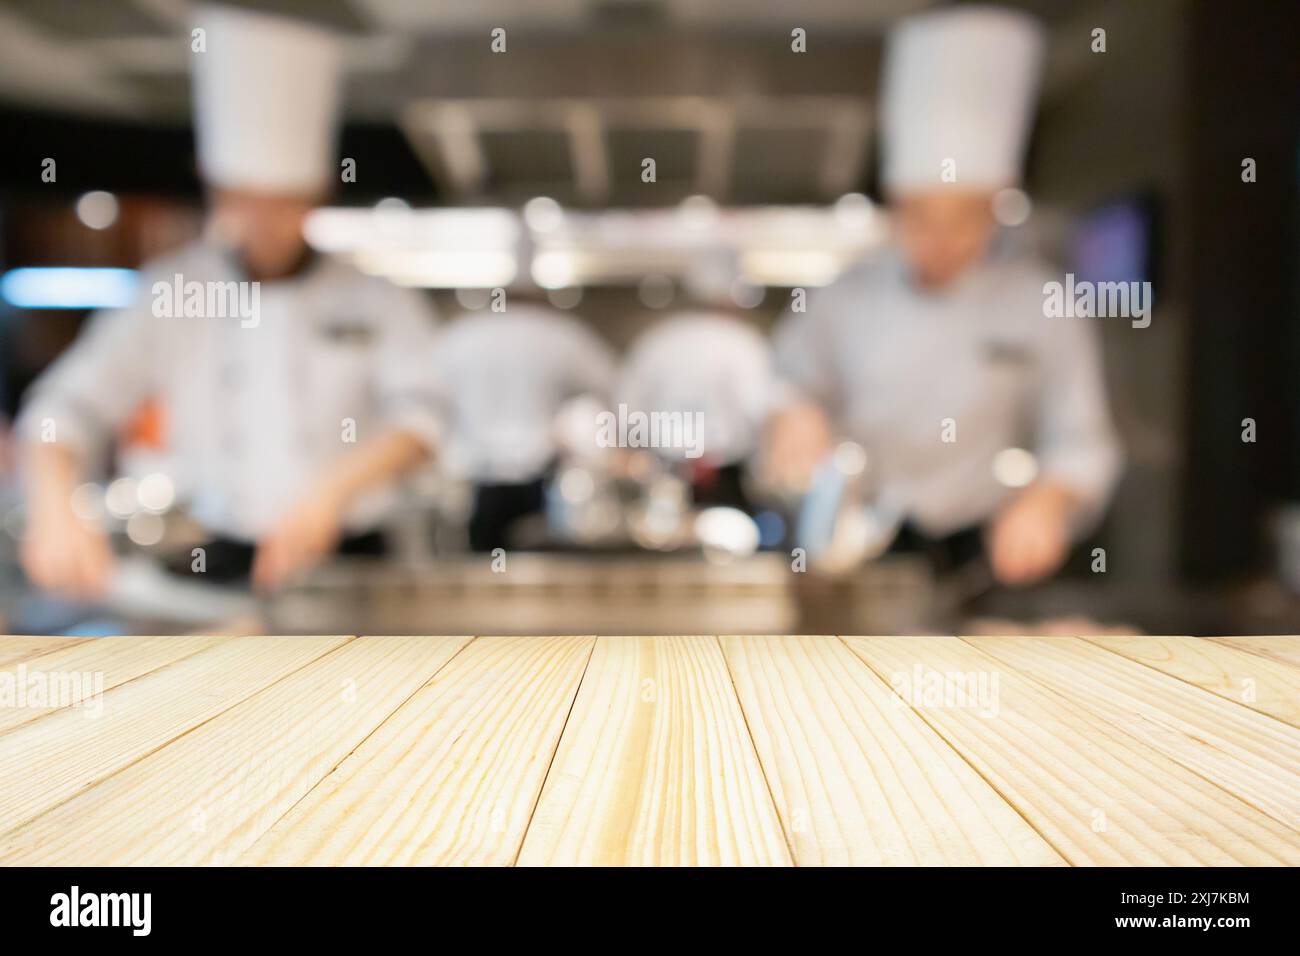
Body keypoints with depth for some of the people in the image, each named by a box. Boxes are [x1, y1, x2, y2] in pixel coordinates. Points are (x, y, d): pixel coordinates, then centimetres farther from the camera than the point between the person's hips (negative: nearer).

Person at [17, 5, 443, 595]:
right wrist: (55, 504, -25)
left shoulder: (377, 302, -2)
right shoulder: (166, 295, 0)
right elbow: (66, 410, -5)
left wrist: (332, 491, -31)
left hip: (347, 565, -1)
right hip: (226, 568, 1)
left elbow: (415, 419, -13)